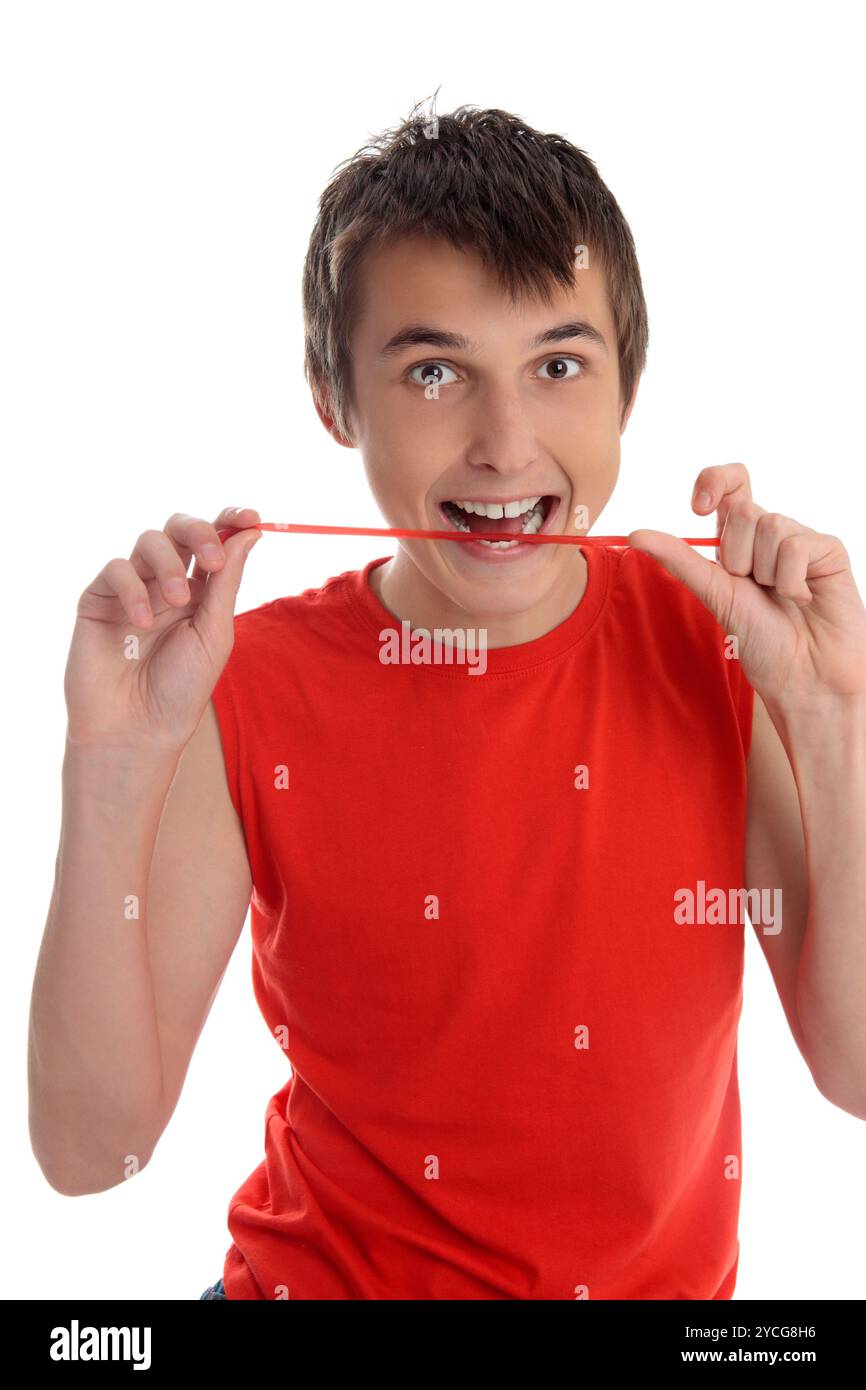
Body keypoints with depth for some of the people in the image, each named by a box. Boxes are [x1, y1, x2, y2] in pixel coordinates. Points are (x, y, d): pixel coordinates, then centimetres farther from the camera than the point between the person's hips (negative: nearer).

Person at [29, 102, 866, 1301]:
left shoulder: (722, 645, -9)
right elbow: (89, 1149, -13)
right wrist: (116, 773, -24)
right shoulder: (245, 691, -12)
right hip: (328, 1272, -2)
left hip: (666, 1274, 3)